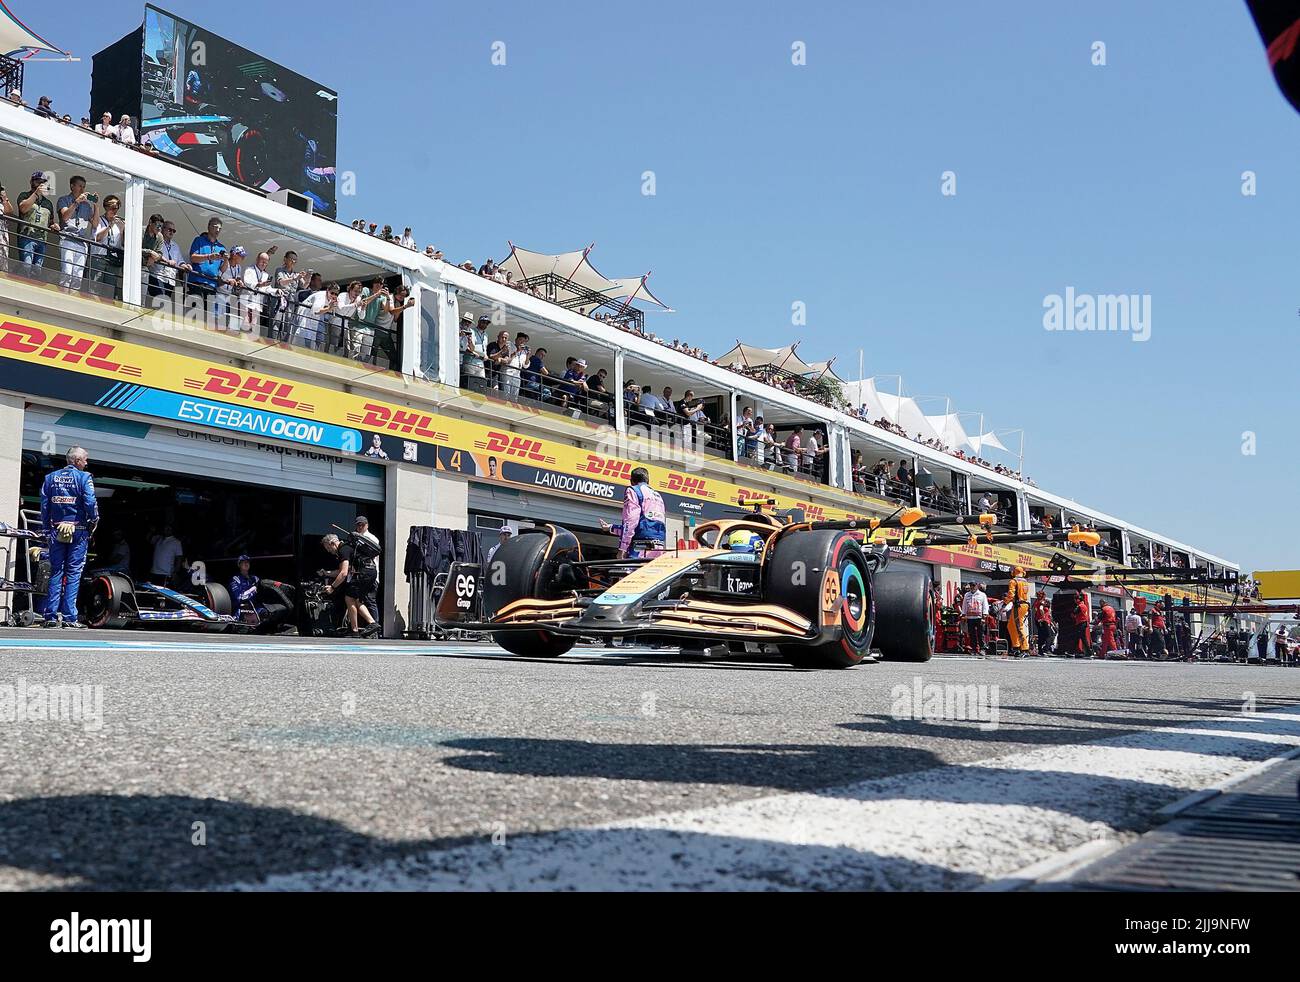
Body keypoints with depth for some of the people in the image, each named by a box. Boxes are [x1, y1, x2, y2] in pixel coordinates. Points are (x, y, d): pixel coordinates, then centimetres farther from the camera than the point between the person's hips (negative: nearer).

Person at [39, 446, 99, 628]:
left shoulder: (51, 477, 10)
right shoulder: (84, 477, -5)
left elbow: (44, 504, 7)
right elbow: (90, 502, -14)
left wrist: (47, 528, 12)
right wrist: (94, 522, 0)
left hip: (56, 530, 4)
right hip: (78, 530, -4)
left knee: (55, 572, 8)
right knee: (73, 573, -2)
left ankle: (51, 616, 4)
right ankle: (69, 617, -5)